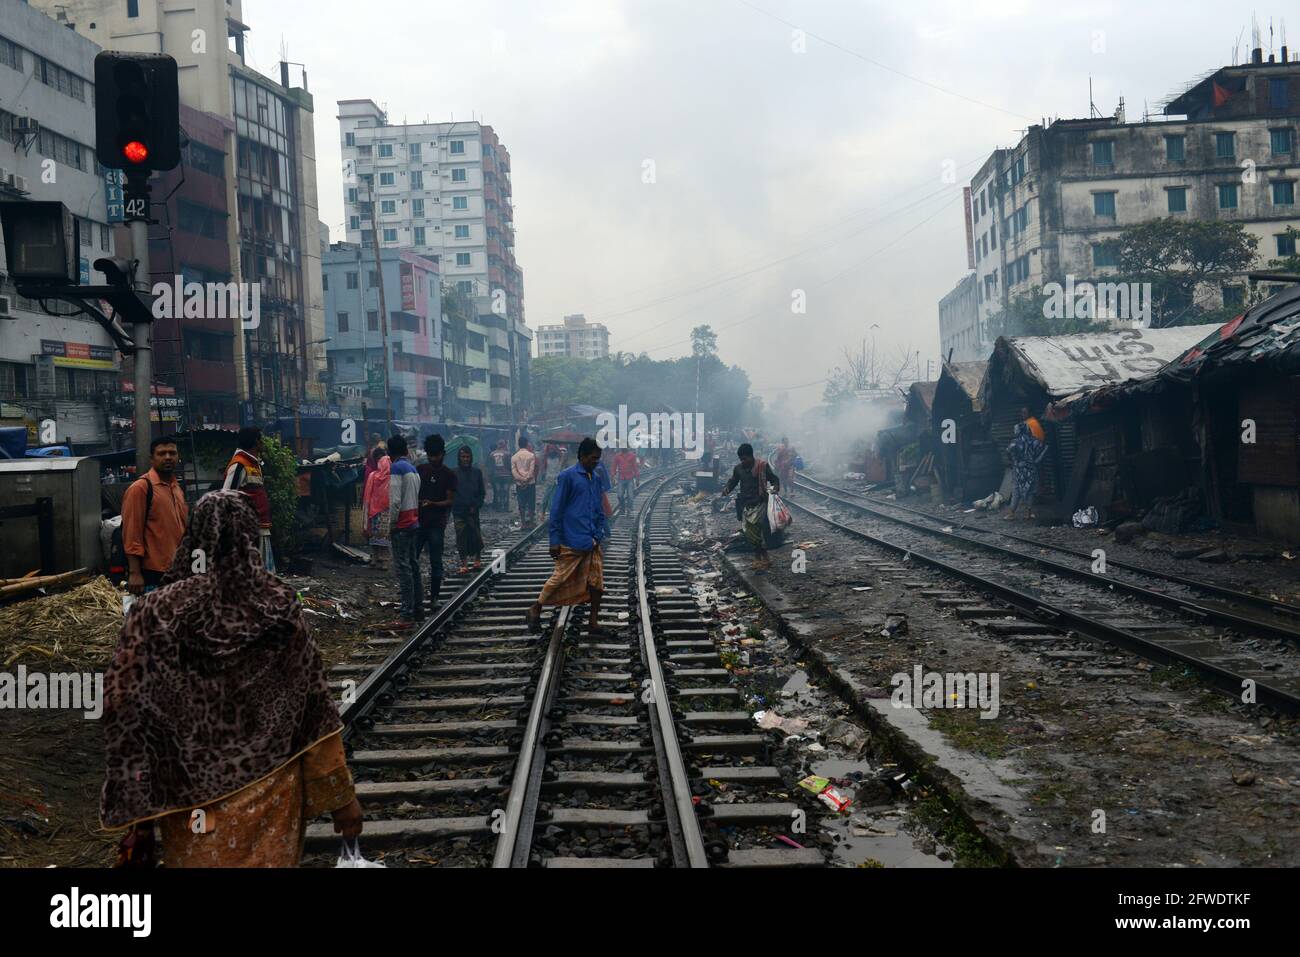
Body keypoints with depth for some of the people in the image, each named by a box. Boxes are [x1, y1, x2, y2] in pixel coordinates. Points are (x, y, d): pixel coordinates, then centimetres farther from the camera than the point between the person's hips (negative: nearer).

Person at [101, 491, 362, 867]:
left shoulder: (155, 613, -11)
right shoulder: (281, 608, -9)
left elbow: (126, 722, -9)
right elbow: (316, 708, -6)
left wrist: (137, 819, -2)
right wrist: (342, 797, 1)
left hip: (192, 811, 0)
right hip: (270, 803, 0)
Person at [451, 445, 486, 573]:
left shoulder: (477, 472, 6)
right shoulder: (454, 473, 1)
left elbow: (482, 492, 8)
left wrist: (475, 506, -3)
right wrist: (453, 506, -8)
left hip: (473, 511, 1)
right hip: (458, 511, -1)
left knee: (475, 535, 2)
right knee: (461, 537, -2)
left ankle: (477, 559, 17)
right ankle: (464, 564, 1)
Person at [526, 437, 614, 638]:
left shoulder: (596, 478, 12)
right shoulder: (567, 477, -9)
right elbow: (556, 510, -10)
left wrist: (603, 533, 12)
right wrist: (555, 540, -12)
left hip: (593, 542, 7)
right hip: (572, 543, -6)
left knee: (596, 582, 4)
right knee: (561, 578, 2)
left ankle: (593, 625, 12)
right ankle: (536, 610, 23)